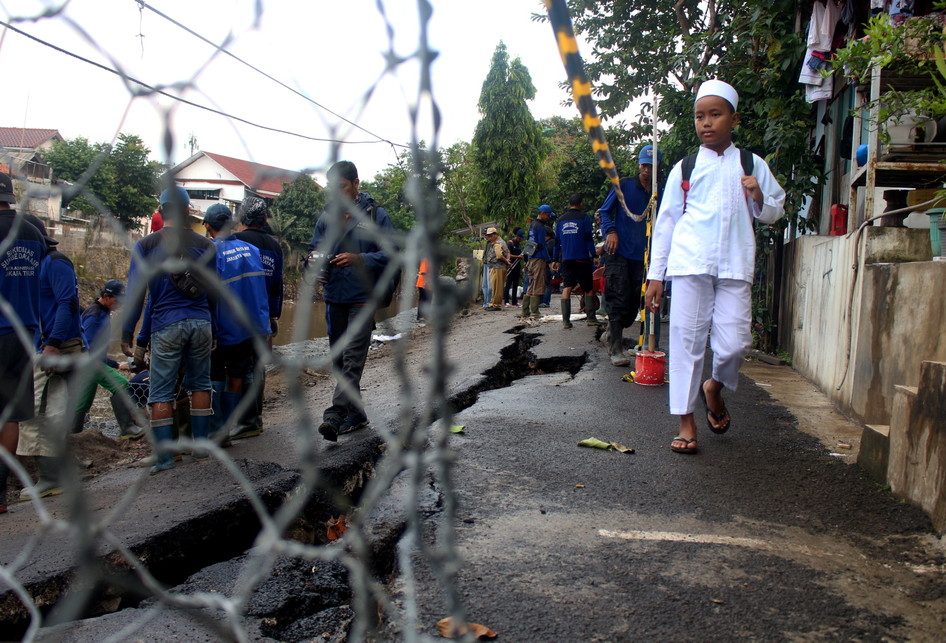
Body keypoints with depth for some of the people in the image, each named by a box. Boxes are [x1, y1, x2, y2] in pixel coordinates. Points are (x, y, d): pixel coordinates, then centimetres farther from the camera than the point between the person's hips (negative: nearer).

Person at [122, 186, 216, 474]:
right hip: (201, 322, 3)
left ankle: (164, 456, 5)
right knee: (200, 385, 13)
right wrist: (214, 328, 16)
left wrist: (127, 334, 2)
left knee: (161, 392, 4)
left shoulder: (146, 246, -2)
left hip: (166, 325, -2)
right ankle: (201, 447, 17)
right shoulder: (206, 245, 6)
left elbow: (135, 292, -3)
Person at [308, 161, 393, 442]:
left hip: (363, 296, -6)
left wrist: (359, 259, -22)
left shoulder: (375, 215, -2)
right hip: (334, 296, 6)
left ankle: (336, 413, -16)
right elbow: (314, 247, 17)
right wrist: (316, 257, -7)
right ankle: (355, 413, 23)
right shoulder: (327, 216, 11)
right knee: (338, 358, 12)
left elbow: (390, 253, -8)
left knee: (352, 358, -12)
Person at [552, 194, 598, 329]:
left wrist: (556, 260, 20)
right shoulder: (584, 217, -1)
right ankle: (591, 318, 5)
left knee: (566, 288, 0)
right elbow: (588, 238, -7)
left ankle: (565, 320, -9)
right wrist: (593, 256, -4)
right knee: (588, 288, 8)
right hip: (582, 258, -3)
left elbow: (557, 241, 15)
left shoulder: (561, 220, 12)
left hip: (566, 259, 3)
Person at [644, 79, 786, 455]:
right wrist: (656, 275, 7)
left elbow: (774, 213, 20)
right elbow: (666, 221, 12)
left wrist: (759, 198, -4)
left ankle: (715, 388, 26)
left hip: (734, 267, 1)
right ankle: (686, 423, 8)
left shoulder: (751, 166, 14)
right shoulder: (685, 168, 11)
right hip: (689, 264, 0)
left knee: (734, 343, -7)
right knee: (687, 341, -2)